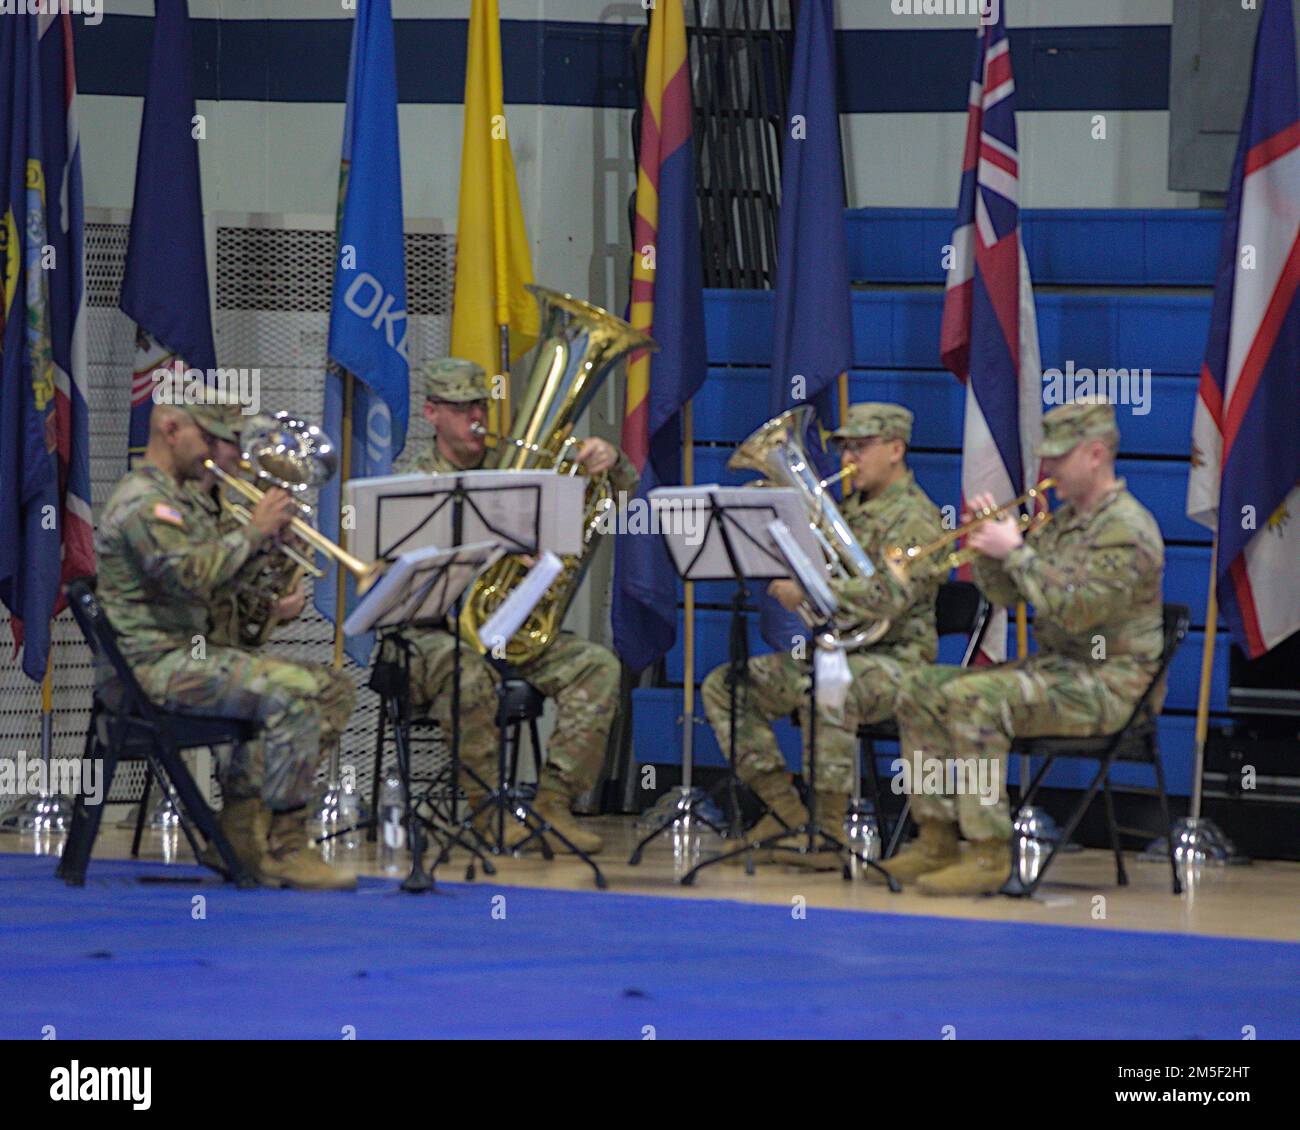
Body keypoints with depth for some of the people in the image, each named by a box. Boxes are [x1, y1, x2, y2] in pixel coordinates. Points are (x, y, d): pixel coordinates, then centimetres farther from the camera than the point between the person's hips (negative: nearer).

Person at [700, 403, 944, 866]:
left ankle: (829, 831, -33)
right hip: (830, 650, 9)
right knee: (723, 686, -2)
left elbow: (886, 597, -23)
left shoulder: (915, 517, -9)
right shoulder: (848, 510, 19)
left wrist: (808, 592, -25)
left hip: (893, 658, -9)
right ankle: (787, 811, -4)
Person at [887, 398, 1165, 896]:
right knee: (922, 689, 2)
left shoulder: (1126, 528, -14)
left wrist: (1016, 551, -19)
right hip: (1055, 666, 10)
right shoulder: (1064, 521, 17)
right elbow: (1003, 593, 18)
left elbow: (1076, 609, -25)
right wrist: (990, 547, -1)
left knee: (974, 700, -30)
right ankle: (938, 841, 1)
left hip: (1107, 682, -10)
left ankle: (989, 855, -29)